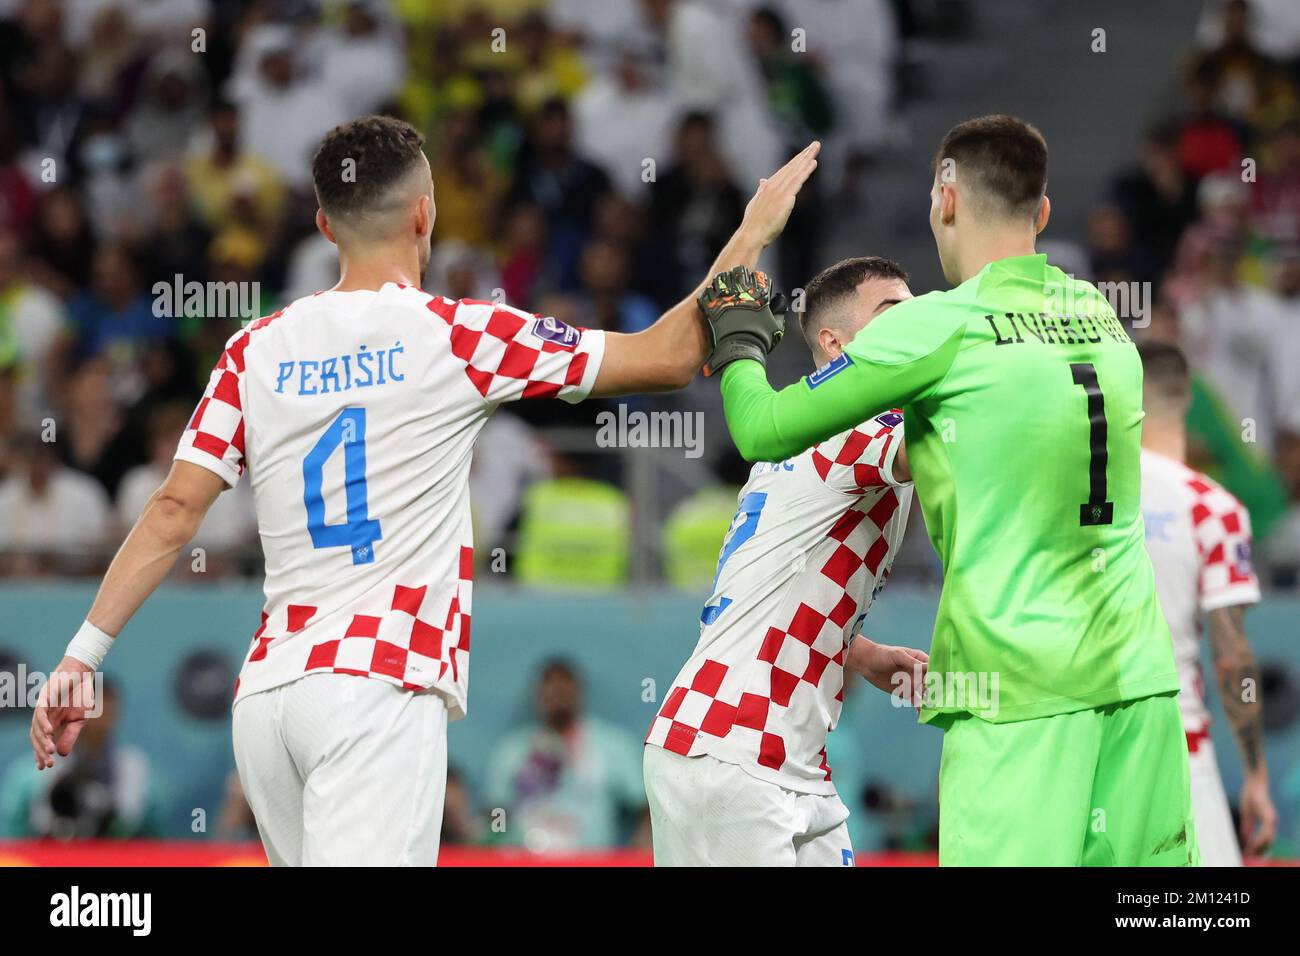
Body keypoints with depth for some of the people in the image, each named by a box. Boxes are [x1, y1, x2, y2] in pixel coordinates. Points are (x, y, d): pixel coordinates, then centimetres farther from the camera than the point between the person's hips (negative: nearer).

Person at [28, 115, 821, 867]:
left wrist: (84, 655, 7)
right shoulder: (456, 337, 0)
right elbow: (667, 358, 3)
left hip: (266, 695, 6)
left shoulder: (258, 350, 12)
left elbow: (175, 512, 5)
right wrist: (755, 232, 14)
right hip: (381, 687, -6)